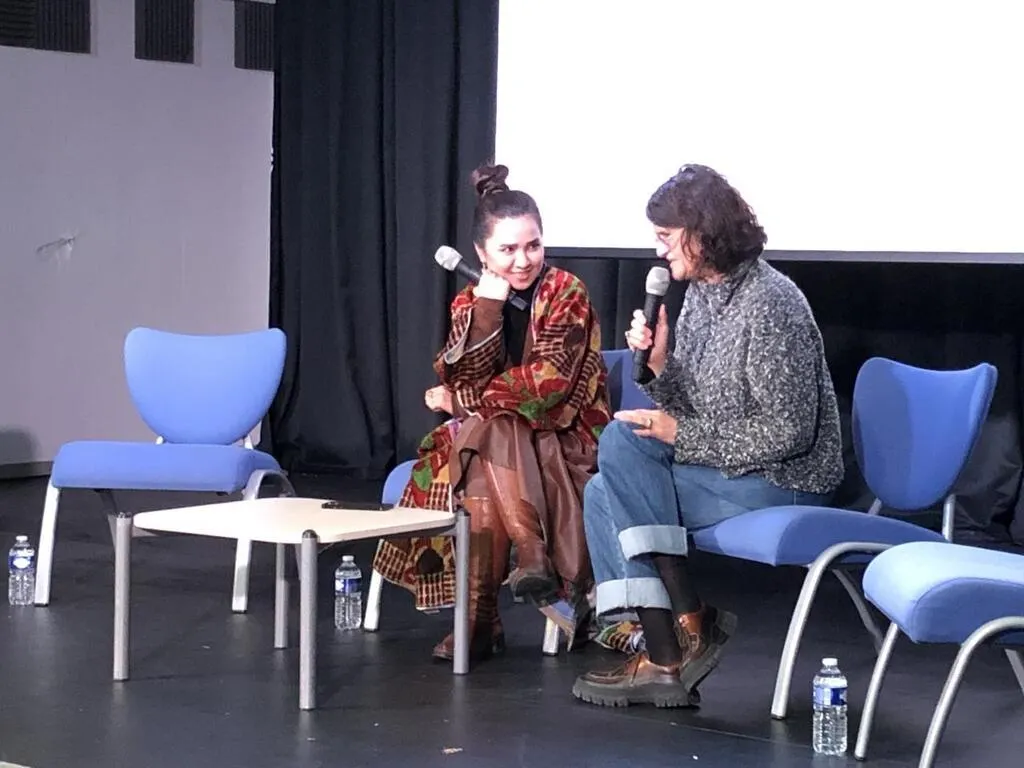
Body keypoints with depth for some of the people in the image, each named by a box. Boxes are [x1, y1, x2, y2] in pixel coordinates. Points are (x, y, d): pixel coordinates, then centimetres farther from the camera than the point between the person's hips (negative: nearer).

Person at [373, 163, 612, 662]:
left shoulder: (566, 293, -7)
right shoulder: (471, 301, 5)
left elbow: (548, 382, -17)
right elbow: (467, 381, -8)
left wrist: (460, 400, -10)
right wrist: (487, 306, -18)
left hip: (562, 440, -3)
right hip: (496, 442, 3)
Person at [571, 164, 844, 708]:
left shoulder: (768, 306, -21)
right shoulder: (700, 291, 7)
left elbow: (789, 433, -22)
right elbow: (688, 411, 11)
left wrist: (681, 434, -18)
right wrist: (658, 364, -9)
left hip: (783, 483, -9)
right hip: (725, 466, 9)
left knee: (621, 443, -16)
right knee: (604, 493, -2)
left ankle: (690, 623, -11)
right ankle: (665, 657, -6)